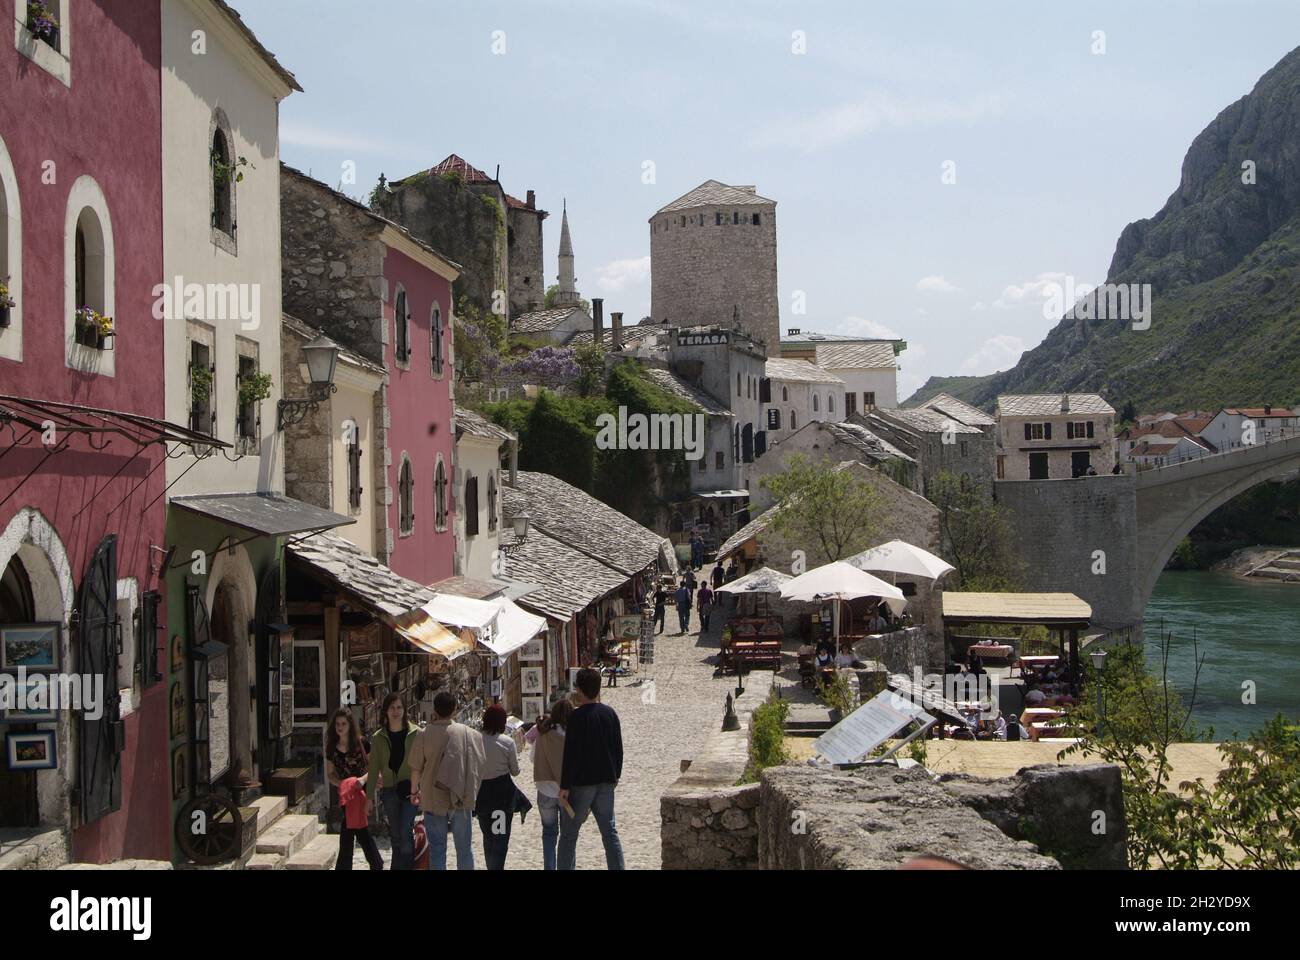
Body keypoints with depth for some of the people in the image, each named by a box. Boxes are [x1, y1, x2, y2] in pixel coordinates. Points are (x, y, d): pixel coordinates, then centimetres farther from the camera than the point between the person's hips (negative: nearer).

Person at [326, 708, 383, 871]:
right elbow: (330, 774, 8)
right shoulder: (332, 748, 4)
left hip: (362, 791, -4)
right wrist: (341, 783, -11)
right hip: (345, 794, 4)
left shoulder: (361, 744, -7)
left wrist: (363, 778, -21)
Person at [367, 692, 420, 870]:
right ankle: (397, 866, 19)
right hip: (389, 790, 3)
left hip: (410, 788, -3)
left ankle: (407, 866, -3)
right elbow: (374, 768, 5)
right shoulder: (379, 737, 4)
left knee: (406, 832, -12)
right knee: (396, 836, 9)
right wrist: (369, 795, 2)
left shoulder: (415, 733, -2)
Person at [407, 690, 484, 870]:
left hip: (433, 799, -1)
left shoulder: (425, 735, -8)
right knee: (464, 848, 11)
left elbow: (416, 768, -3)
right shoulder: (470, 734, -4)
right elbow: (480, 765, 3)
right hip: (462, 800, 1)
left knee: (437, 849, 6)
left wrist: (414, 791, 15)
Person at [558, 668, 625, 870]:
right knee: (609, 831, 11)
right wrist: (616, 775, 22)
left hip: (581, 783, -5)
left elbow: (571, 754, -16)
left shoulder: (578, 716, -14)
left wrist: (565, 786, -12)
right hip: (606, 783, 5)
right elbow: (618, 749, 11)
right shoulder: (610, 714, 4)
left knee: (568, 835, 3)